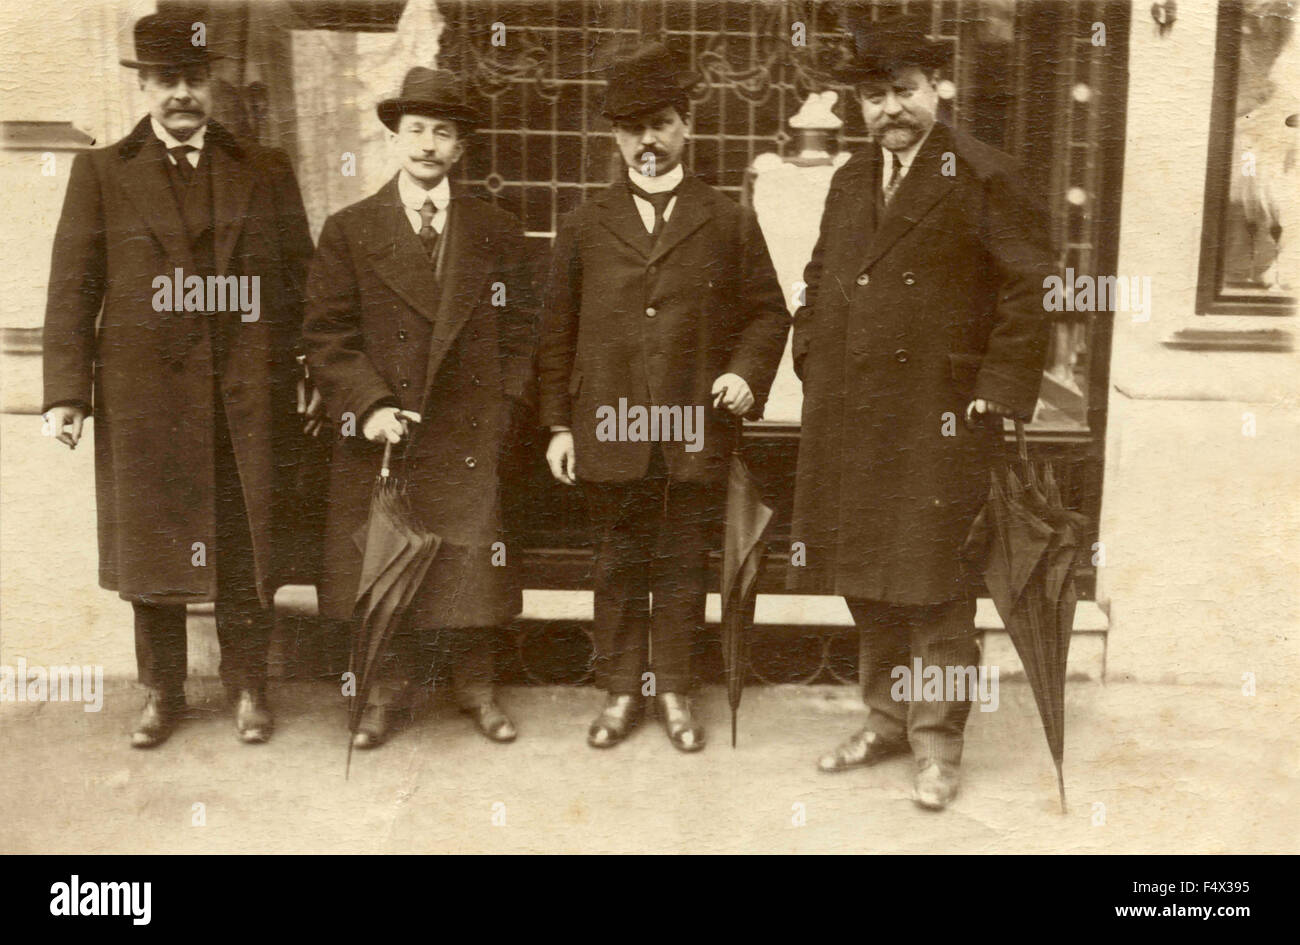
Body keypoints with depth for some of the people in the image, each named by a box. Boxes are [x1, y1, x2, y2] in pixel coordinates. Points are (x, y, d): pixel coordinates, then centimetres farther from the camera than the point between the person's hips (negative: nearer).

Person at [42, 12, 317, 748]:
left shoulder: (267, 172, 10)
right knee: (151, 548, 8)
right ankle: (163, 692, 23)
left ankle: (249, 686, 21)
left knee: (247, 548, 6)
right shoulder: (101, 173, 7)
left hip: (249, 397, 0)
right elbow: (73, 290, 3)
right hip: (143, 396, 0)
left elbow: (301, 280, 8)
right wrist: (67, 391, -6)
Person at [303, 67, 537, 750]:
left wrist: (505, 413, 0)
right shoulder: (348, 231, 4)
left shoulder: (498, 234, 8)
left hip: (469, 438, 1)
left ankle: (475, 688, 23)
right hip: (379, 437, 0)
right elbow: (326, 334, 0)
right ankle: (388, 692, 22)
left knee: (469, 567, 6)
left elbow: (519, 332, 9)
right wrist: (369, 406, -11)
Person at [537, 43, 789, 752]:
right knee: (619, 567, 8)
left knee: (682, 567, 7)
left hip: (695, 432, 0)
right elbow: (556, 333, 8)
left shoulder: (728, 223, 8)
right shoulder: (585, 227, 9)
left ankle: (674, 692, 21)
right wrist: (558, 425, 3)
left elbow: (767, 313, 12)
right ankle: (621, 691, 22)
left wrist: (747, 372, -7)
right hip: (610, 430, 1)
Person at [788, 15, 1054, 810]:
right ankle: (888, 720, 30)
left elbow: (1031, 289, -7)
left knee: (934, 587, -1)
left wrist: (1000, 393, -12)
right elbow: (819, 281, 23)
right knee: (866, 581, 13)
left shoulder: (985, 177, -4)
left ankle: (939, 743, 13)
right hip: (848, 422, 6)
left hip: (939, 420, -6)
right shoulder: (850, 182, 16)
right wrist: (815, 367, 13)